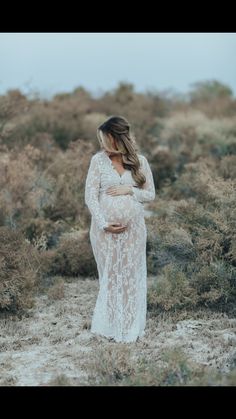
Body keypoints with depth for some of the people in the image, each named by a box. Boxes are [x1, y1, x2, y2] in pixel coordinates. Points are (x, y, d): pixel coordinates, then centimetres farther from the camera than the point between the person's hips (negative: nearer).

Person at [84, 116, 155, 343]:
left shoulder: (140, 161, 0)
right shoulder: (98, 160, -5)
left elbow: (150, 194, 5)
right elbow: (90, 196, -6)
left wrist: (129, 190, -12)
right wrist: (104, 224, -15)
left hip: (133, 228, 1)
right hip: (105, 228, -1)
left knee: (132, 275, 7)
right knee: (109, 274, 6)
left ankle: (131, 326, 19)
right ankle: (109, 324, 18)